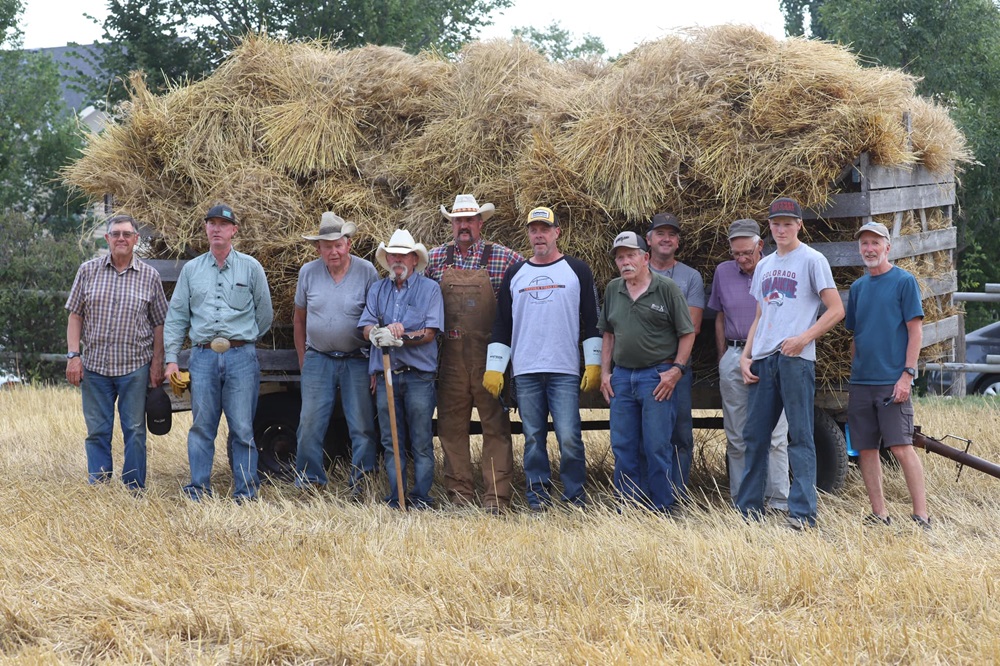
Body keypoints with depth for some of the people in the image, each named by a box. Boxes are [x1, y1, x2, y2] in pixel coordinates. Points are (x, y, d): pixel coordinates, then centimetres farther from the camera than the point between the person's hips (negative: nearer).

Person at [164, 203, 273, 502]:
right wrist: (171, 358, 6)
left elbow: (265, 313, 14)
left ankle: (245, 492, 3)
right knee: (201, 426, 1)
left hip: (241, 357, -2)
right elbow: (176, 316, 13)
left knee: (242, 429, -2)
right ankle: (199, 489, 7)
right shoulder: (191, 269, 12)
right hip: (203, 356, 2)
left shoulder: (250, 267, 7)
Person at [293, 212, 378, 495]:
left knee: (362, 425, -1)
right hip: (318, 359, 2)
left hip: (357, 361, -2)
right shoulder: (308, 272, 4)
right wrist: (302, 360, 11)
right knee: (310, 424, -1)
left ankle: (361, 483, 7)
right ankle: (308, 482, 8)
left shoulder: (366, 271, -4)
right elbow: (299, 318, 14)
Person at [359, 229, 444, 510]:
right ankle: (395, 497, 9)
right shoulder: (378, 289, 16)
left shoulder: (429, 288, 4)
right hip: (385, 374, 3)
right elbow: (367, 328, 6)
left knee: (421, 442, -2)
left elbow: (429, 333, -5)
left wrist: (396, 338, -16)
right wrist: (383, 332, -16)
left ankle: (421, 496, 3)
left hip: (419, 375, -3)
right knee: (390, 441, 4)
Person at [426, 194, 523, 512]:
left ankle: (496, 495, 0)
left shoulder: (502, 257, -2)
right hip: (451, 354, 3)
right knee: (451, 425, 7)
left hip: (489, 354, -3)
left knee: (495, 424, -2)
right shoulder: (436, 258, 7)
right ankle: (459, 493, 15)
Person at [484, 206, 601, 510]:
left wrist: (593, 364, -4)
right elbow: (501, 325, 15)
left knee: (569, 437, -9)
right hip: (525, 371, 3)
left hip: (565, 371, -3)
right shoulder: (515, 274, 13)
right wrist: (493, 368, 7)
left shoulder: (577, 271, 6)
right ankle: (538, 495, 11)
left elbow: (592, 321, 4)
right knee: (533, 438, 5)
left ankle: (575, 497, 2)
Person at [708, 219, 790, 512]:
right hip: (734, 356, 3)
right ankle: (740, 500, 12)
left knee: (774, 435, -4)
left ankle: (778, 500, -1)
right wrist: (723, 359, 11)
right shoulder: (723, 272, 10)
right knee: (736, 437, 6)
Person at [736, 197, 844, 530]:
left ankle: (802, 512, -7)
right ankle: (748, 508, 14)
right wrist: (745, 356, 11)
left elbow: (836, 309, -5)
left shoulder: (812, 260, 0)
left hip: (795, 358, -7)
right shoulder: (764, 266, 20)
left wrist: (804, 338, -15)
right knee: (754, 434, 7)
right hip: (763, 360, 7)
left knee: (800, 435, -6)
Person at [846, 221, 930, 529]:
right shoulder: (858, 287, 15)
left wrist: (907, 374, -14)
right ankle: (879, 514, 13)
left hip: (892, 381, -6)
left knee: (901, 447, -11)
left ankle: (921, 516, -8)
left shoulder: (904, 281, -2)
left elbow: (915, 331, -6)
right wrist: (853, 373, 13)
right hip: (861, 383, 6)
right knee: (865, 449, 5)